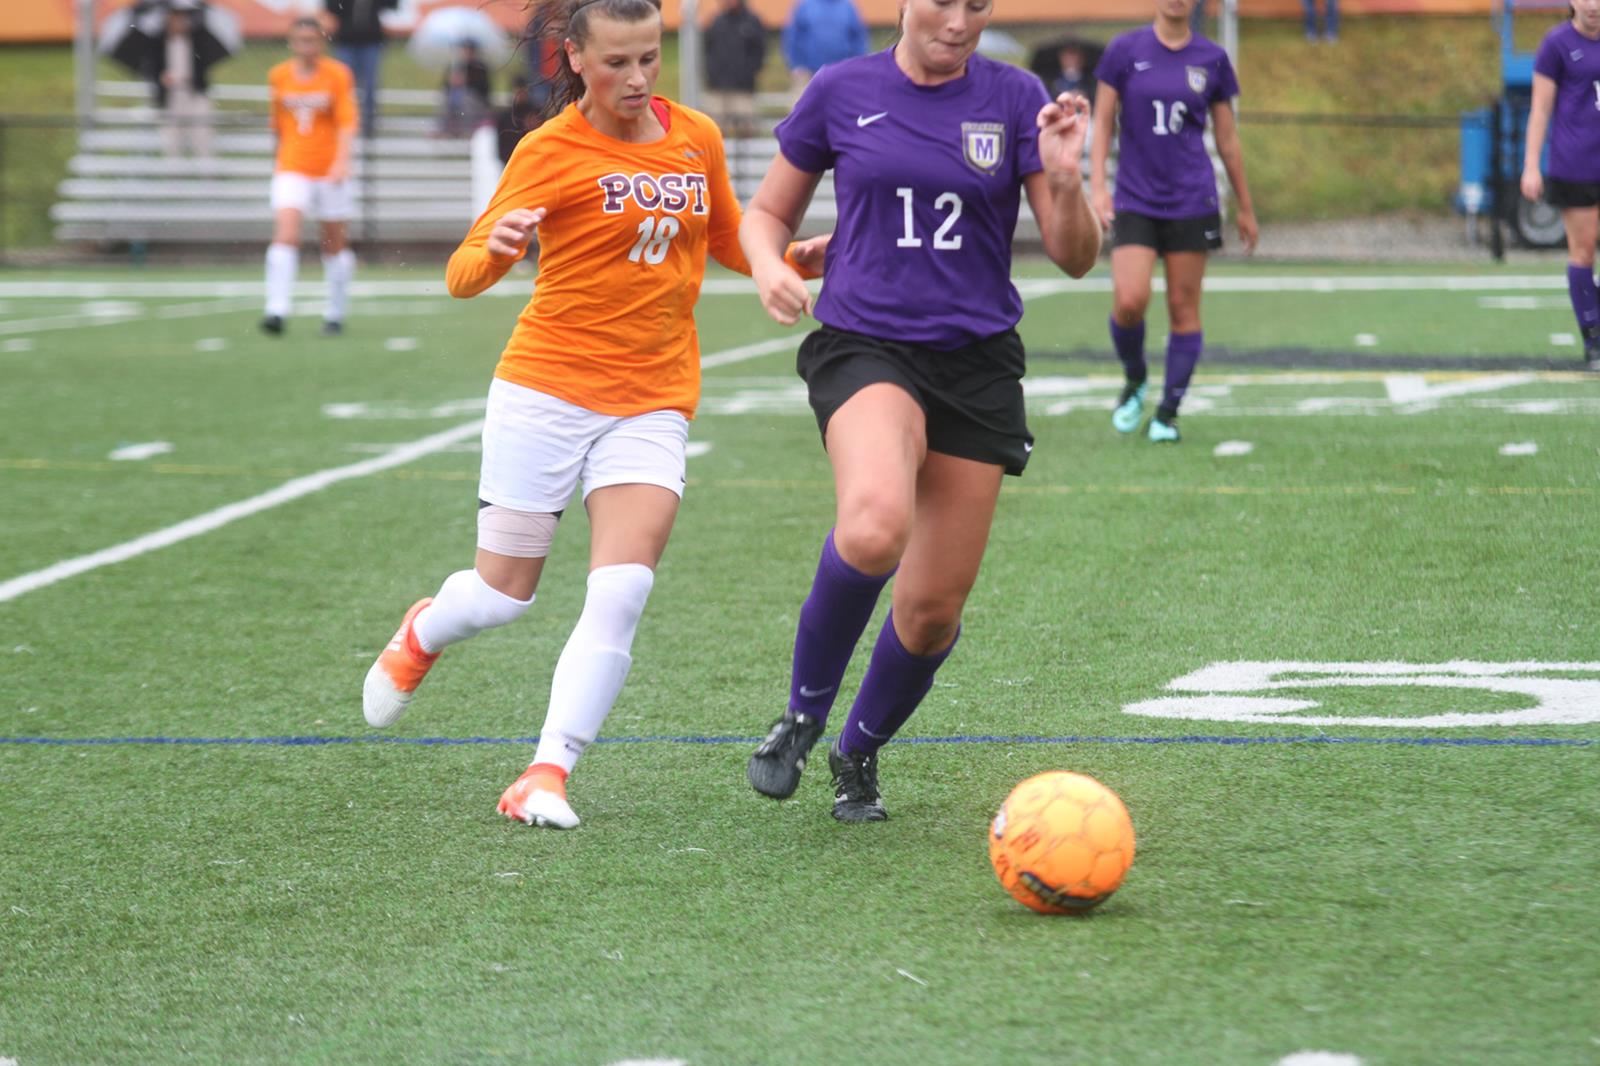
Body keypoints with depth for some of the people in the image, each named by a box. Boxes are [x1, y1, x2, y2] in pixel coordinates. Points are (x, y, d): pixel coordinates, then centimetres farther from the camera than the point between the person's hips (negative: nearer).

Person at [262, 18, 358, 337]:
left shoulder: (338, 75, -4)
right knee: (285, 236, -18)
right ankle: (278, 310, -25)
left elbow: (347, 122, -13)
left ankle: (336, 314, 23)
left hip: (330, 170, -1)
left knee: (335, 244, 8)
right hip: (291, 170, 1)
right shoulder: (278, 76, 4)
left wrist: (341, 161, -26)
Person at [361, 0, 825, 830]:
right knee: (502, 594, 5)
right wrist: (496, 247, -32)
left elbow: (729, 244, 23)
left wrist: (795, 258, 3)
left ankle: (546, 777, -12)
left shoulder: (697, 139, 6)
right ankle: (421, 635, 40)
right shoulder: (552, 149, -7)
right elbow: (463, 277, -9)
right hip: (546, 388, -3)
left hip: (653, 398, 3)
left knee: (622, 590, -15)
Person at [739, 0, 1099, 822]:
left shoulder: (1015, 100, 1)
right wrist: (769, 267, -9)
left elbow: (1075, 258, 0)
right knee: (875, 528, -34)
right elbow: (767, 212, 14)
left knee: (934, 609, 4)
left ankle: (859, 755, 34)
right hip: (863, 348, -2)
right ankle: (801, 717, -10)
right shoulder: (841, 93, 2)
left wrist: (1063, 180, -21)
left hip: (977, 364, 2)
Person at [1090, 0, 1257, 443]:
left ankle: (1168, 412, 11)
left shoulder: (1212, 60, 5)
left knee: (1183, 308, 0)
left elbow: (1228, 139, 12)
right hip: (1135, 202, -1)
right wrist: (1097, 186, -8)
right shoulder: (1125, 50, 1)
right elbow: (1102, 122, 3)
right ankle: (1134, 380, 15)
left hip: (1192, 202, 1)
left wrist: (1246, 208, 15)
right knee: (1129, 301, -14)